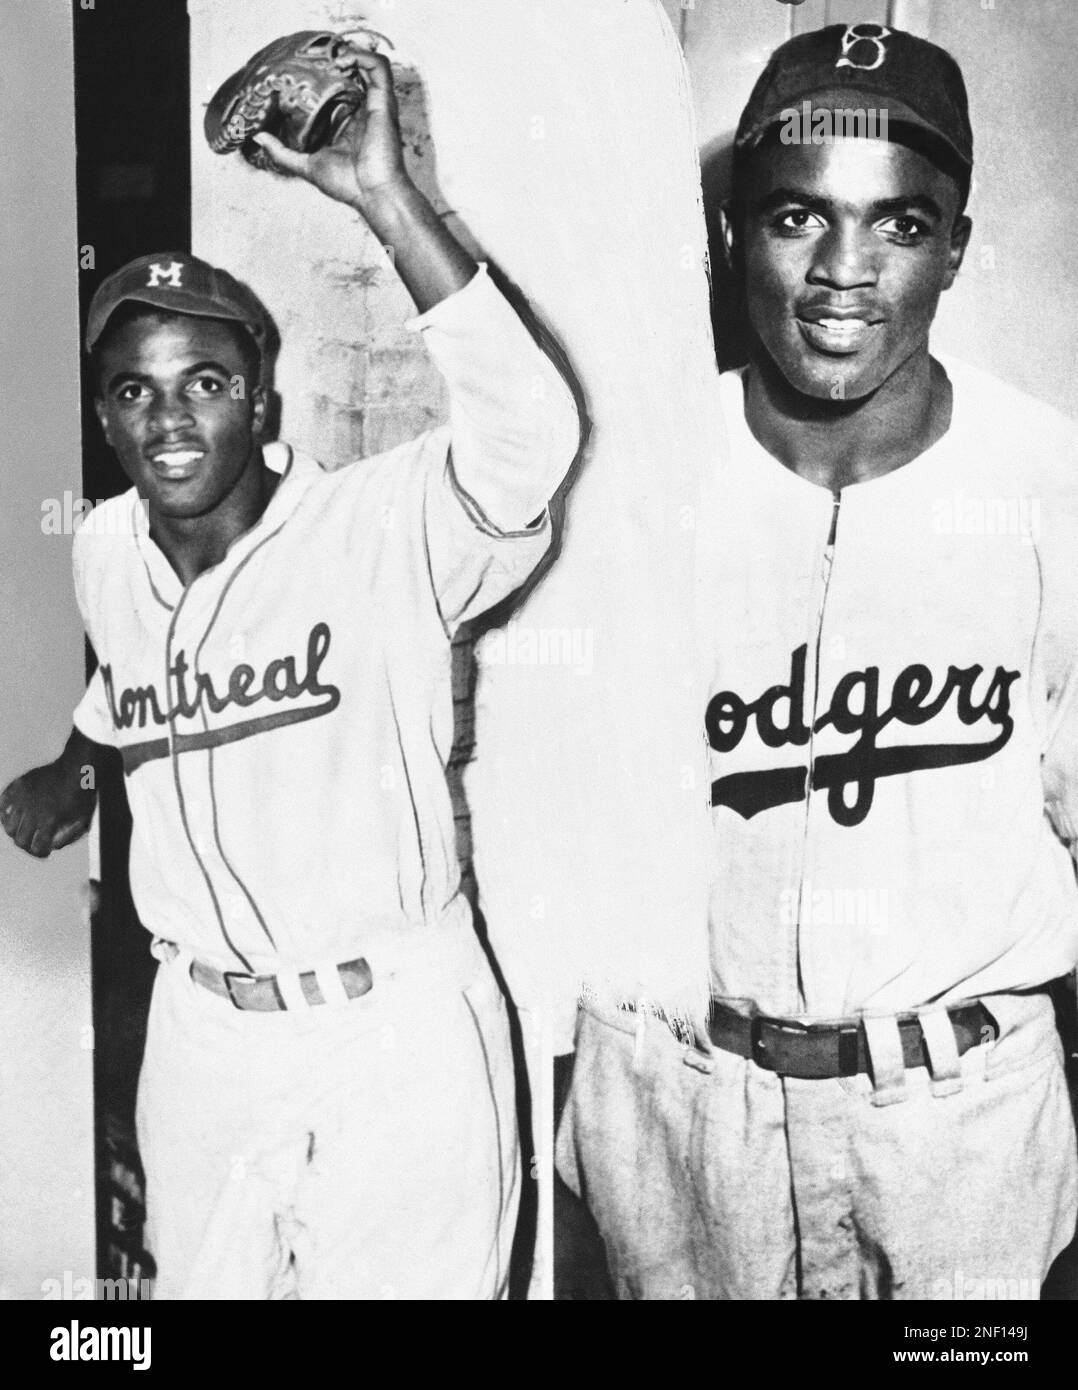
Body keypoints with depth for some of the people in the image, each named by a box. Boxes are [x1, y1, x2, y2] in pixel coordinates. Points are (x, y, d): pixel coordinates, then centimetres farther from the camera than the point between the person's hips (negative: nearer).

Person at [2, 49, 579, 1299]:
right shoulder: (103, 555, 2)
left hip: (396, 1026, -5)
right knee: (197, 1283, 21)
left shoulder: (379, 532, -17)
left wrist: (386, 201, -40)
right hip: (200, 1030, 5)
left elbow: (529, 430, -37)